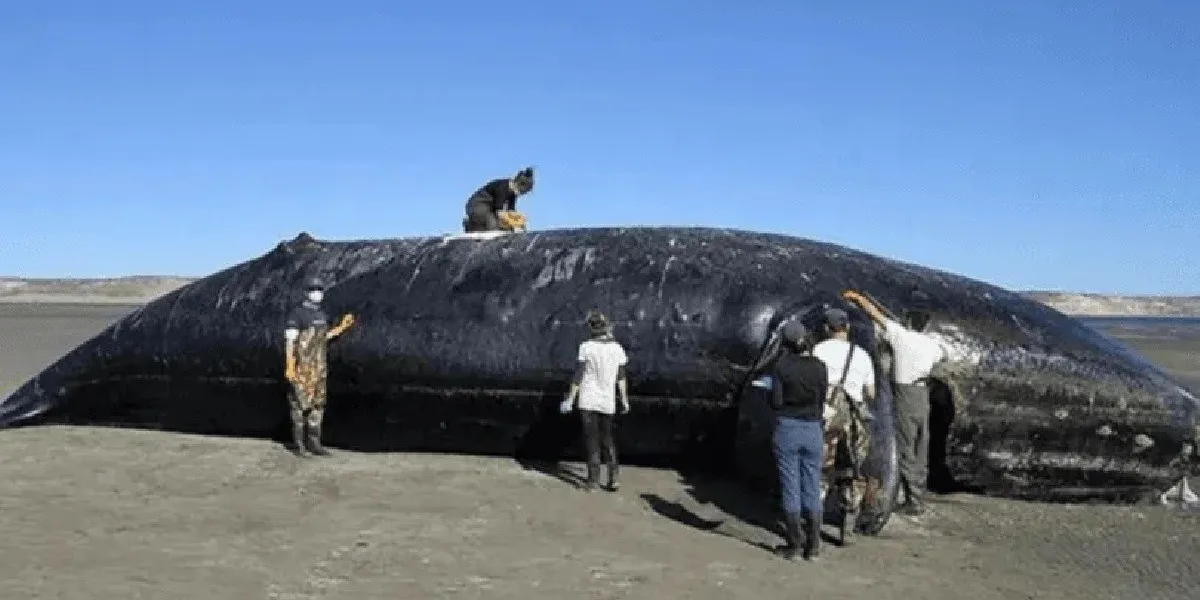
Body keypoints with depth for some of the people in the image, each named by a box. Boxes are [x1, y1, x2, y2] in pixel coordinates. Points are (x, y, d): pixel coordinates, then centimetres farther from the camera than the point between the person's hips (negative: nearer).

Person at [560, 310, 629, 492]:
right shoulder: (617, 348, -1)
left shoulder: (586, 347, -12)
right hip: (607, 402, 3)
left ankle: (593, 478, 5)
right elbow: (621, 377, 3)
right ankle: (613, 477, 5)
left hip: (588, 401, -3)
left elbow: (578, 376, -12)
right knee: (607, 439, 15)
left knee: (592, 440, 6)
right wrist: (625, 400, 13)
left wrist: (569, 400, -6)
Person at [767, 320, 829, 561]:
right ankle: (812, 546, 13)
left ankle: (793, 545, 7)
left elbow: (776, 402, -9)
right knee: (812, 490, 9)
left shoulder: (781, 366, -9)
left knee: (790, 489, 4)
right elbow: (822, 401, 6)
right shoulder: (820, 367, 0)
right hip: (813, 430, 3)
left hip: (787, 429, -2)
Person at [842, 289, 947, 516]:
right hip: (923, 398, 6)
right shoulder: (932, 344, 6)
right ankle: (916, 496, 22)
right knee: (920, 451, 13)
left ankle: (913, 501, 0)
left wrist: (856, 296, 9)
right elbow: (943, 354, 31)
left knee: (906, 450, -1)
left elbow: (875, 313, -3)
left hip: (904, 398, -6)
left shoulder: (901, 335, -9)